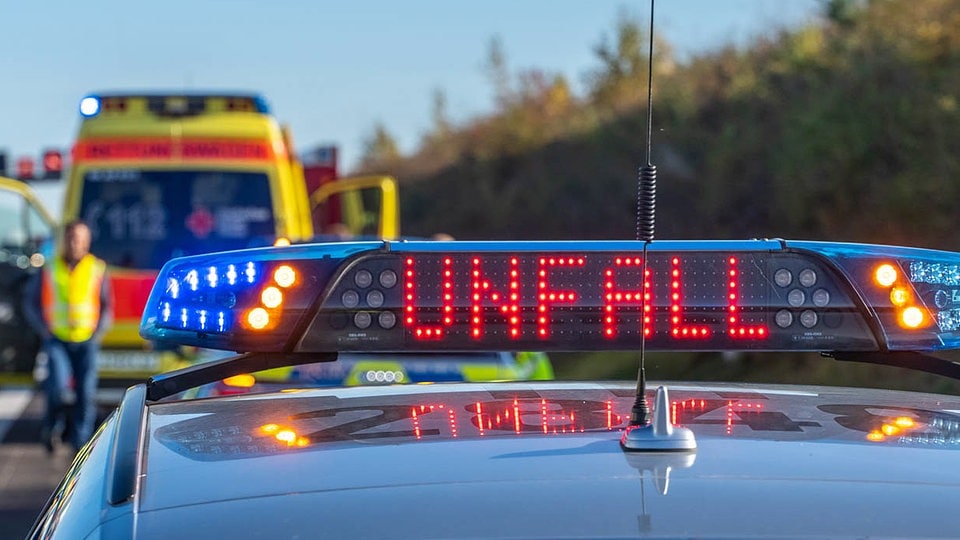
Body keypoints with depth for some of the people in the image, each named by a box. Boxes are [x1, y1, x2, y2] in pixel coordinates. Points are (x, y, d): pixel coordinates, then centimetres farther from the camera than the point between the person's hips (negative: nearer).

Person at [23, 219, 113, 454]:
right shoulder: (49, 269, 4)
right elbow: (30, 302, 12)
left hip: (87, 340, 1)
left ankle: (81, 441, 9)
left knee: (86, 393, -1)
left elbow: (108, 306, 12)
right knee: (59, 387, -16)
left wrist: (98, 333, 1)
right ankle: (51, 424, 10)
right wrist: (44, 330, 2)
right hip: (57, 340, -1)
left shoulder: (98, 270, 4)